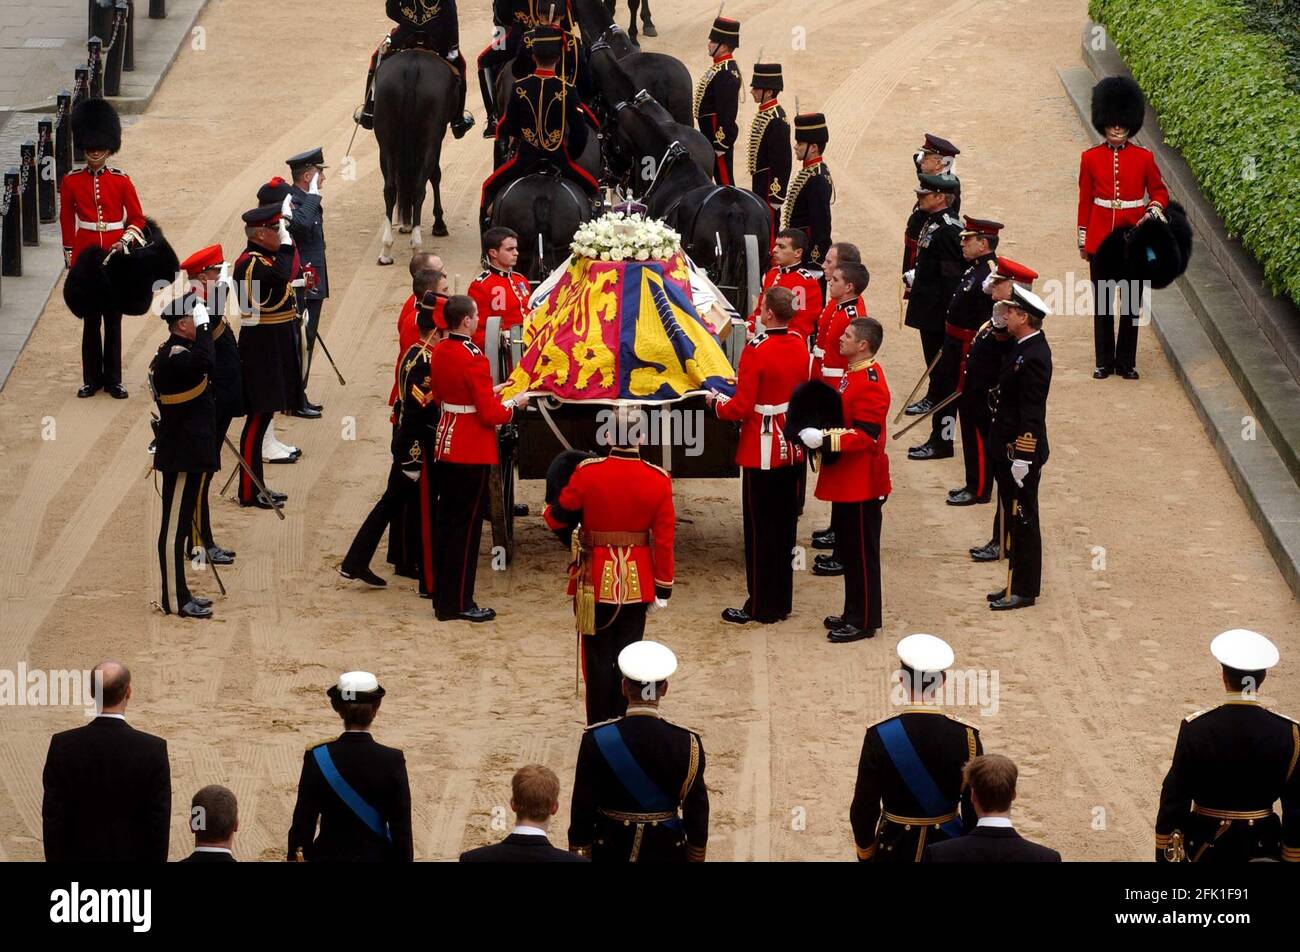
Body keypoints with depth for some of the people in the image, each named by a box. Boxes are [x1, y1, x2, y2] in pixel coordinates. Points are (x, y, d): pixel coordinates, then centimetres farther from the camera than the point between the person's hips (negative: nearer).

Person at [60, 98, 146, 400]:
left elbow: (137, 220, 4)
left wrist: (125, 241, -14)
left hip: (116, 257, 0)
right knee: (91, 321, 5)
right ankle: (92, 379, 12)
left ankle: (113, 380, 12)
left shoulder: (121, 181, -1)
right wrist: (70, 260, 3)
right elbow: (66, 223, 4)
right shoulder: (71, 182, -1)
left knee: (113, 320, 5)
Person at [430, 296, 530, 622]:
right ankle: (458, 604, 3)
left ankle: (442, 598, 22)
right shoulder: (474, 360, -21)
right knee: (466, 525, -1)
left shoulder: (439, 352, 4)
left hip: (445, 445, 9)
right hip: (473, 454, -9)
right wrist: (514, 404, -2)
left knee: (445, 521, 14)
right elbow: (489, 415, -21)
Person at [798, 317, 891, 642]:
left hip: (861, 484, -10)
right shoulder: (854, 374, 9)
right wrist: (820, 432, 4)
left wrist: (826, 440, -33)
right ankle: (853, 613, 27)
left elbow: (865, 436, -26)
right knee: (846, 548, 17)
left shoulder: (870, 385, -22)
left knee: (861, 553, 0)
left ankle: (864, 621, 9)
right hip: (846, 482, 10)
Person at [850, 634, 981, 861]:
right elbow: (974, 809, -7)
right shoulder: (966, 736, -13)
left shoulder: (880, 736, -16)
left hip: (894, 849, -1)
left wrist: (865, 852, 6)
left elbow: (864, 808, -10)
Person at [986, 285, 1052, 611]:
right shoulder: (1024, 346, 7)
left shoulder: (1033, 357, -23)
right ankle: (1016, 585, 26)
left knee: (1022, 521, 0)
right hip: (1009, 450, 10)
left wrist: (1022, 460, -22)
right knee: (1014, 520, 17)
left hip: (1021, 452, -10)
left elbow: (1031, 416, -23)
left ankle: (1024, 591, 9)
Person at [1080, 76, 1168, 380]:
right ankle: (1104, 362, 13)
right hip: (1101, 238, 0)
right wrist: (1083, 239, 5)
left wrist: (1154, 209, -13)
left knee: (1132, 303, 3)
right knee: (1102, 303, 5)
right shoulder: (1091, 158, 1)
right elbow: (1085, 199, 6)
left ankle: (1126, 362, 11)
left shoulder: (1144, 158, 0)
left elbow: (1159, 191, 9)